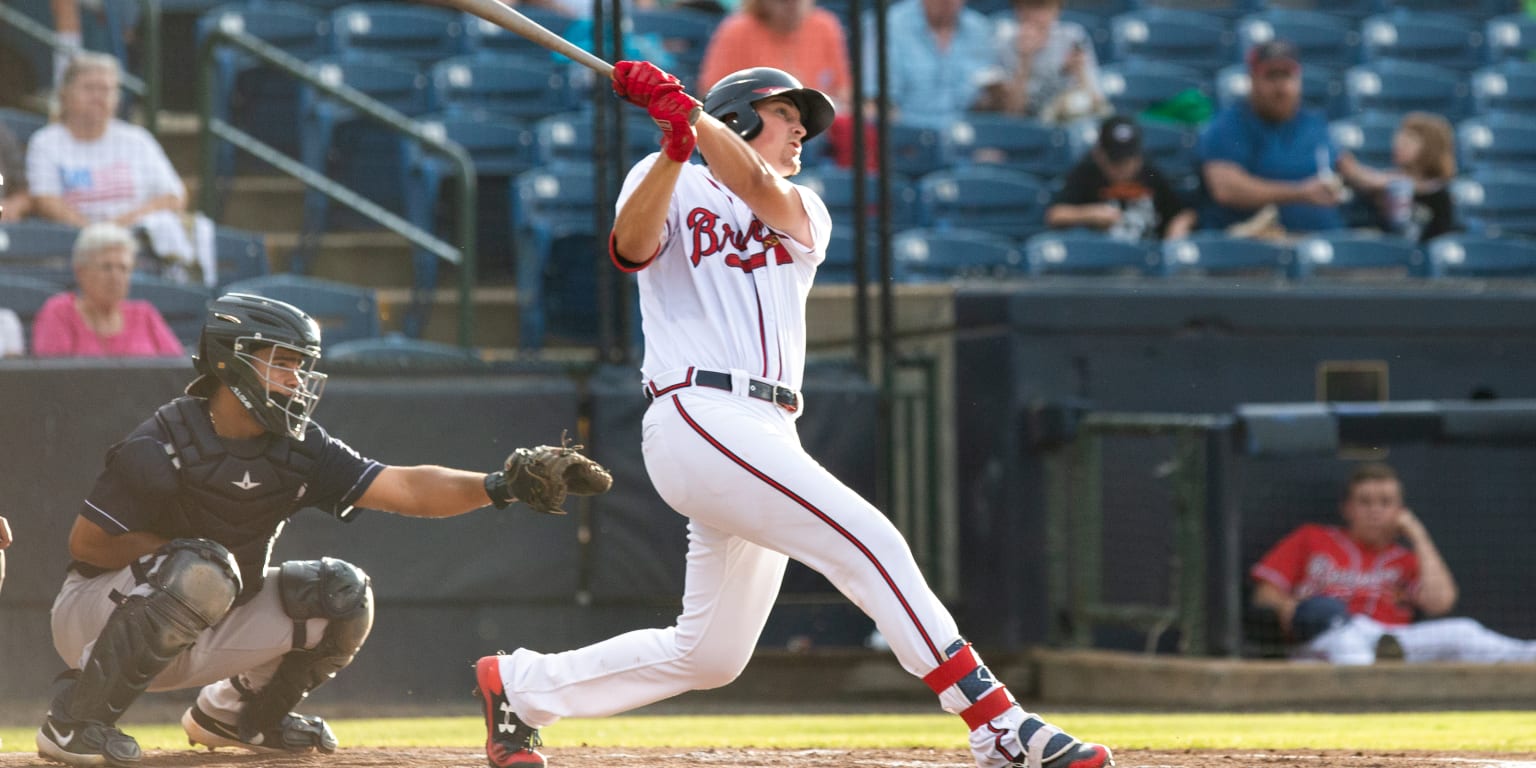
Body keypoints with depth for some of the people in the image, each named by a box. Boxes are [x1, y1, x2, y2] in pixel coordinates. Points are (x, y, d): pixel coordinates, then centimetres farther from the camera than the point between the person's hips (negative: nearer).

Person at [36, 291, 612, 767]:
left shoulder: (300, 452, -6)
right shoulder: (163, 446, -23)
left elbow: (407, 490, -14)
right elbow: (86, 543, -18)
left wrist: (501, 485, -29)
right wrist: (195, 555, -24)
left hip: (202, 632, 6)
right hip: (97, 614, -6)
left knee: (340, 594, -8)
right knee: (200, 571, -36)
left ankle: (236, 712, 14)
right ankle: (74, 721, -23)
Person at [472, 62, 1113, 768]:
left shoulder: (805, 215, 22)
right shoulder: (676, 185, 11)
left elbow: (761, 192, -3)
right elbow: (631, 247, -12)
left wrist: (688, 109, -16)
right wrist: (675, 147, -25)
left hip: (767, 439, 7)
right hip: (700, 414, -7)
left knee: (708, 655, 10)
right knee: (871, 543, -18)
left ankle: (518, 686, 26)